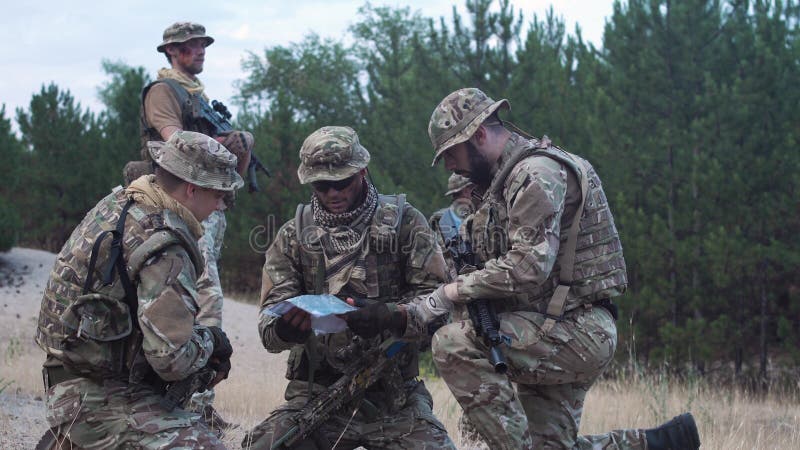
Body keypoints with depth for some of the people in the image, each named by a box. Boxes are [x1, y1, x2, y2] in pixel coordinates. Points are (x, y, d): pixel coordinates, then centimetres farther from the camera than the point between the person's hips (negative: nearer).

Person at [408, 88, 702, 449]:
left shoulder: (536, 172, -13)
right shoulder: (505, 179, 19)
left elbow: (528, 267, -25)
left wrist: (450, 293, -20)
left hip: (578, 331, -11)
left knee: (453, 344, -23)